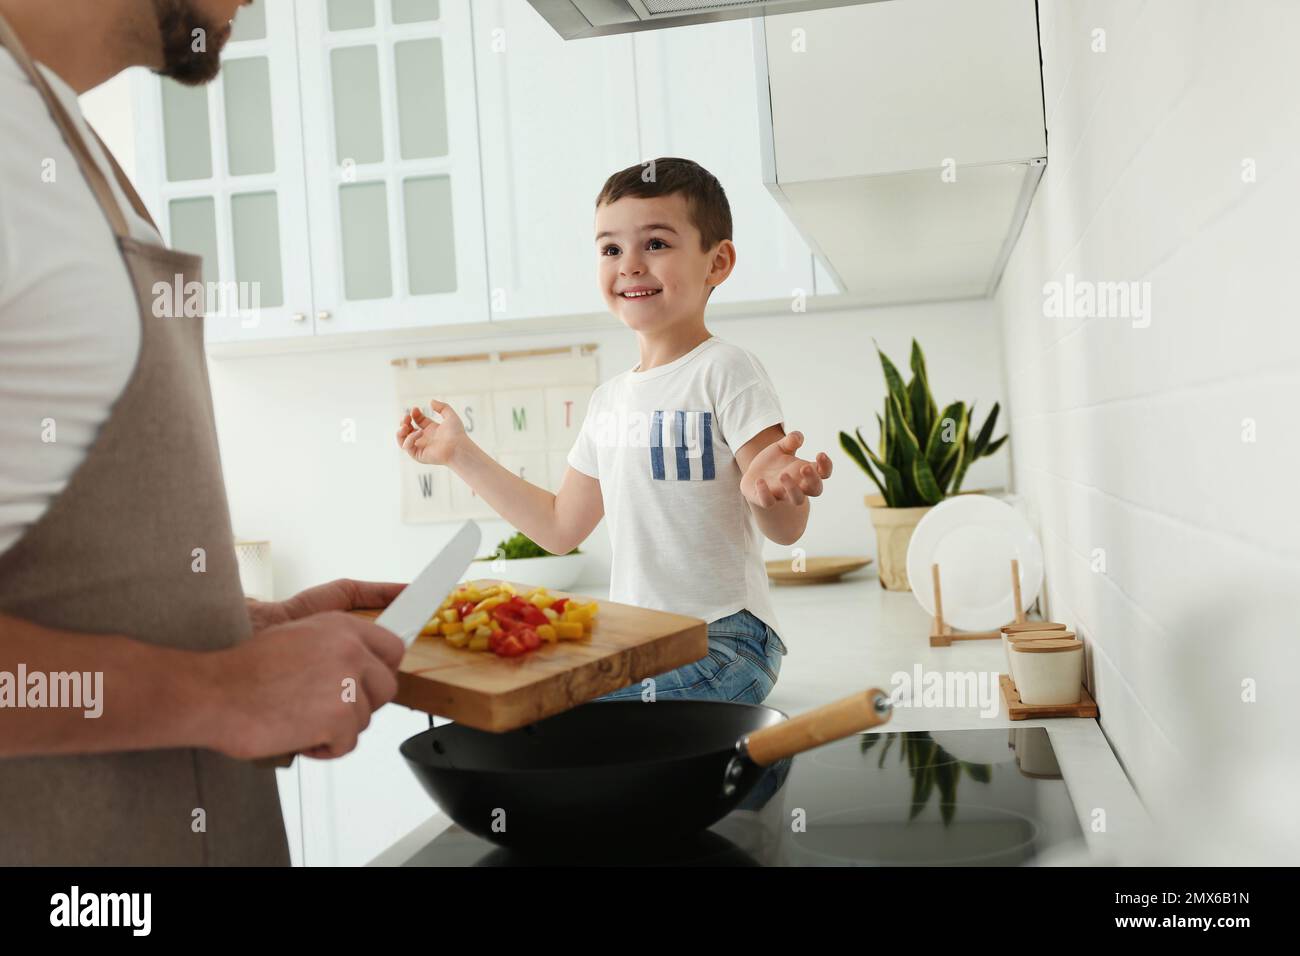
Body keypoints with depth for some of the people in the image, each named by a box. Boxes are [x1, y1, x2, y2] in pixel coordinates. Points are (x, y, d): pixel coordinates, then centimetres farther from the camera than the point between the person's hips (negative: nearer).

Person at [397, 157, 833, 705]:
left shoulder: (723, 370, -9)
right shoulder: (609, 399, 12)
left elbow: (787, 531, -14)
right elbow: (561, 527, 20)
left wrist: (767, 489, -38)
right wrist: (460, 454, 21)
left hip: (722, 639, -7)